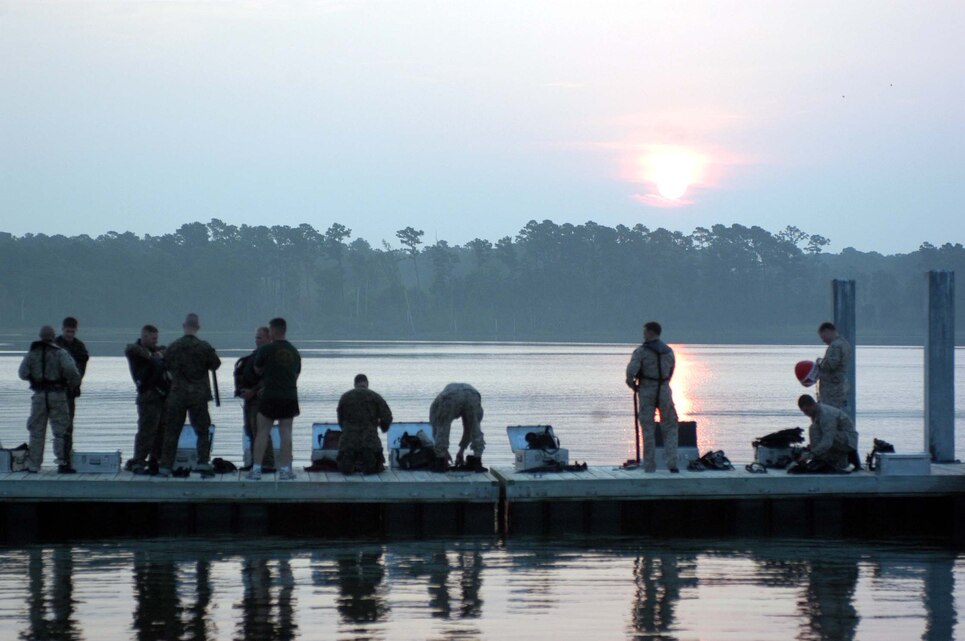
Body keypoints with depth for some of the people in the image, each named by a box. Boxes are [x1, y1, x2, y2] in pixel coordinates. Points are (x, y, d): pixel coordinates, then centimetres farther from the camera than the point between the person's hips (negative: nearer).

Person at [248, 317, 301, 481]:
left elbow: (257, 371, 6)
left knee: (262, 432, 3)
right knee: (286, 433, 5)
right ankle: (285, 470, 2)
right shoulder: (295, 352, 11)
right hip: (290, 396, 4)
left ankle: (256, 469, 1)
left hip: (270, 396, -4)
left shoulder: (266, 349, -6)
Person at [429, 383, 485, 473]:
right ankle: (478, 463, 18)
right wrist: (461, 452, 51)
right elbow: (468, 430, 46)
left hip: (450, 398, -3)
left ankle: (440, 463, 13)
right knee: (476, 430, 19)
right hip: (473, 396, 3)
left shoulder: (436, 404, 37)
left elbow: (435, 429, 34)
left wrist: (444, 452, 40)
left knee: (442, 430, 12)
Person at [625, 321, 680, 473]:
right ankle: (672, 463, -4)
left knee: (648, 430, 5)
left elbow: (631, 371, -20)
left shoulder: (641, 351, -10)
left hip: (646, 392, -2)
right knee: (670, 428, 11)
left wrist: (632, 384, -1)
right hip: (664, 392, 2)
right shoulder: (668, 351, 6)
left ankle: (649, 467, 3)